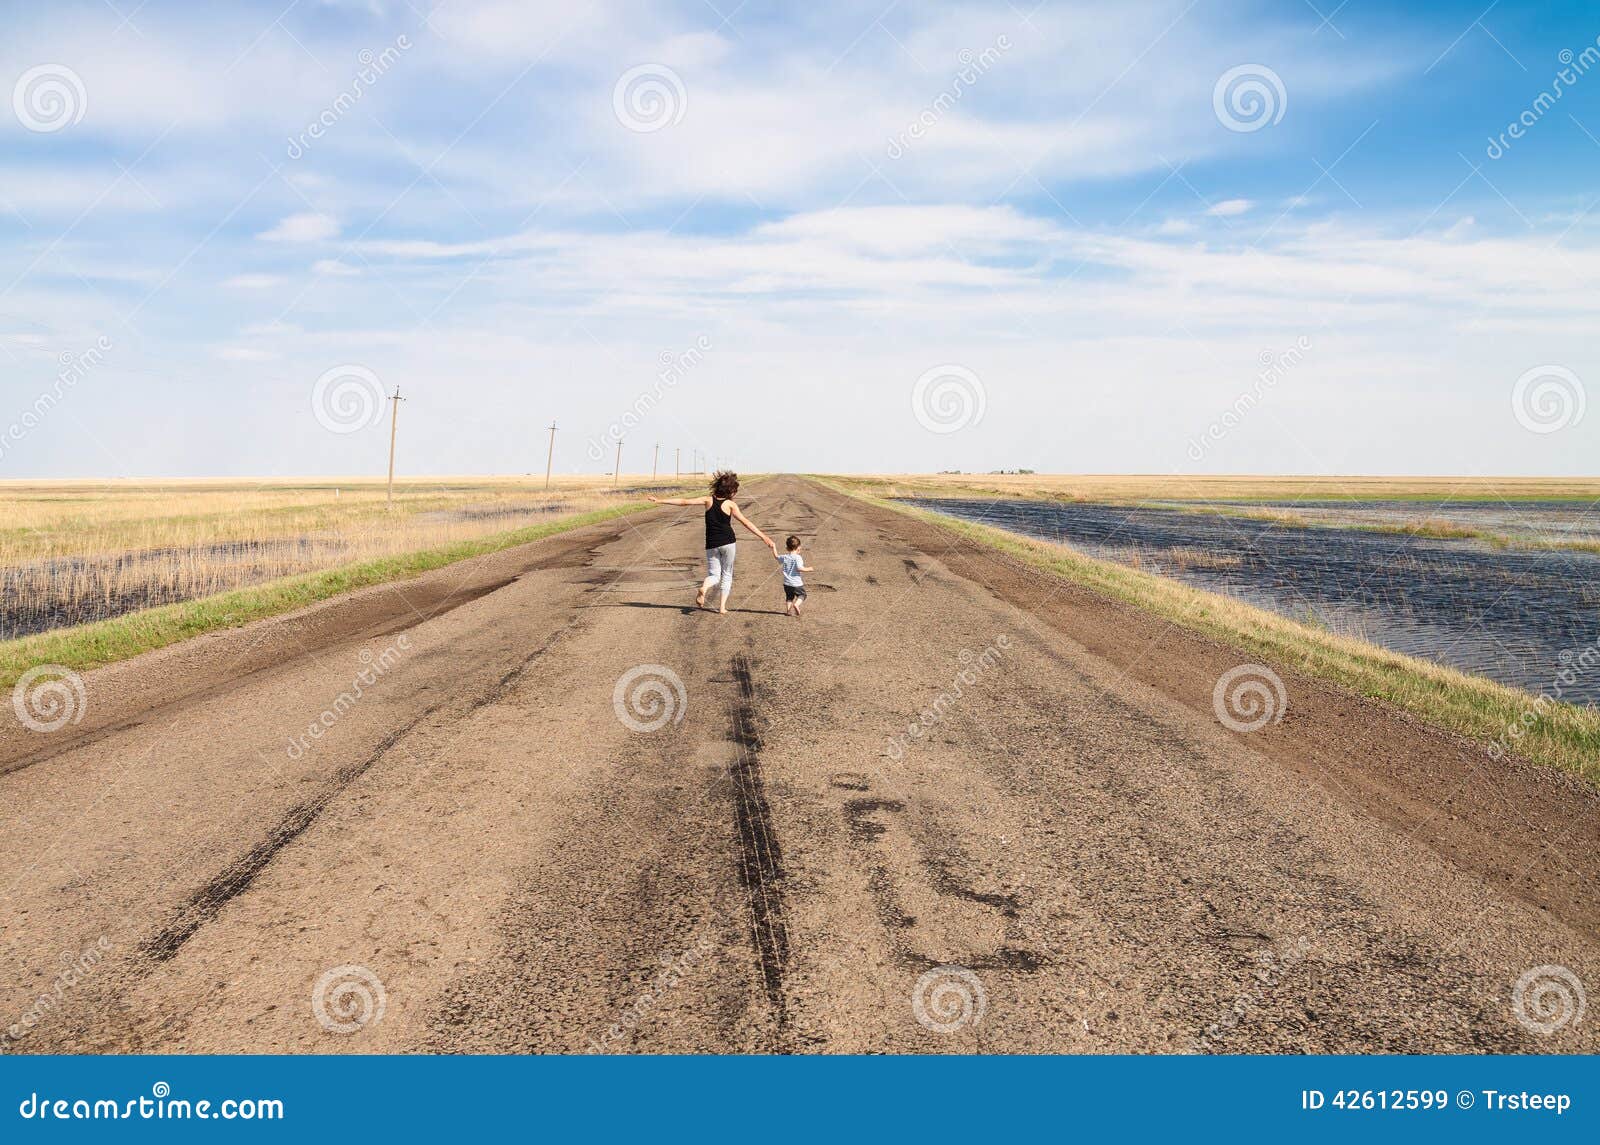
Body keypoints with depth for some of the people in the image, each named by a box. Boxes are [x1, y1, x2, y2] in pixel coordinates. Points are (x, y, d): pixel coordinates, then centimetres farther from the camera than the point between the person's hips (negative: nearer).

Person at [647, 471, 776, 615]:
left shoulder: (708, 500, 1)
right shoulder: (730, 504, -5)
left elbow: (684, 501, -1)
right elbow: (745, 522, -10)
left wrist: (659, 500, 2)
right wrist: (764, 537, -10)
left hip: (711, 544, 2)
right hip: (727, 542, -2)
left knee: (714, 575, 12)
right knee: (727, 574, 14)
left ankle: (704, 587, -23)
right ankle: (723, 607, 5)